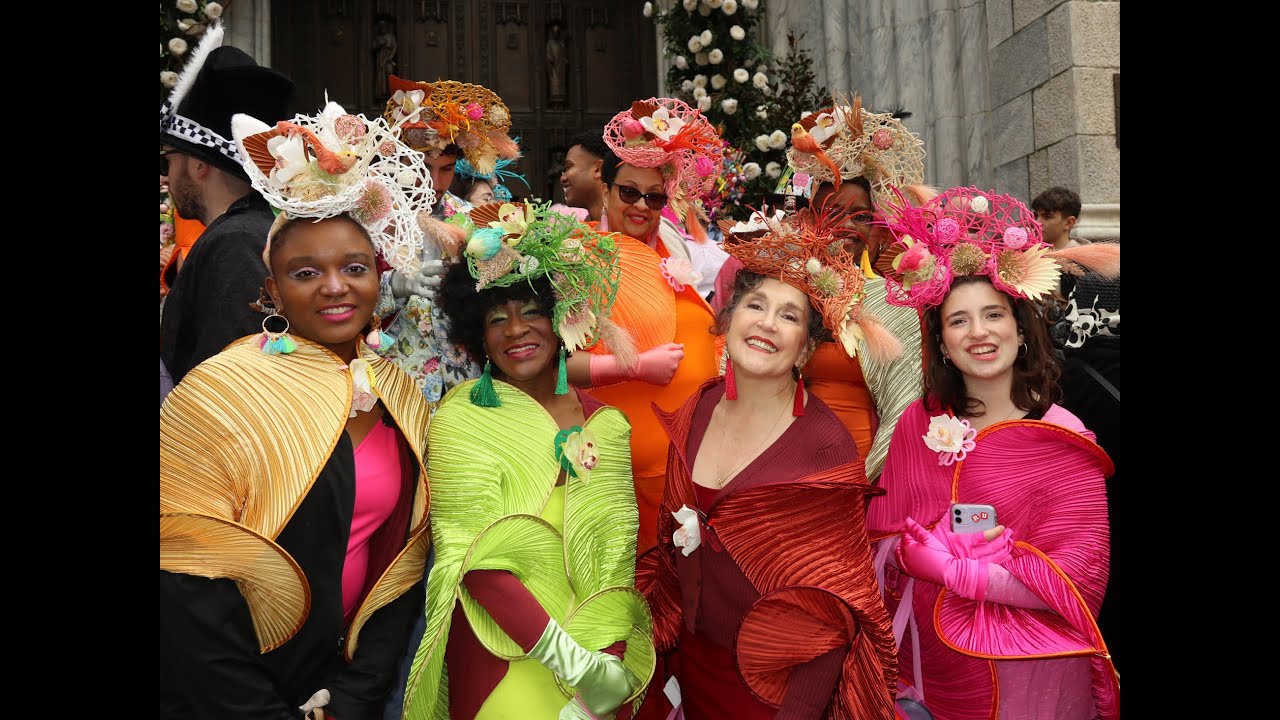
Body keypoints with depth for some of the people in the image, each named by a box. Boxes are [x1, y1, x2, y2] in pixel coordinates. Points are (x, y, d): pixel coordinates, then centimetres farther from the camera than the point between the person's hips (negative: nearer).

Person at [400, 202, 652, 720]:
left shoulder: (605, 424, 1)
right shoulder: (460, 420, -8)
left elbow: (613, 556, -4)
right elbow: (477, 559, -16)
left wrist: (607, 659, -19)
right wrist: (568, 659, -25)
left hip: (592, 640, 3)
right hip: (497, 655, -3)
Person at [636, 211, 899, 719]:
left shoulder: (824, 447, -21)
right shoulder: (697, 411, -6)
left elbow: (829, 608, -16)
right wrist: (652, 635, 6)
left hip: (772, 679, -5)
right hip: (693, 665, 5)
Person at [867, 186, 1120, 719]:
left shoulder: (1063, 440, -12)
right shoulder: (917, 424, -2)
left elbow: (1076, 579, -18)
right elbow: (882, 540, -1)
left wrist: (953, 571, -21)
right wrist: (919, 553, -21)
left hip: (1028, 674, -3)